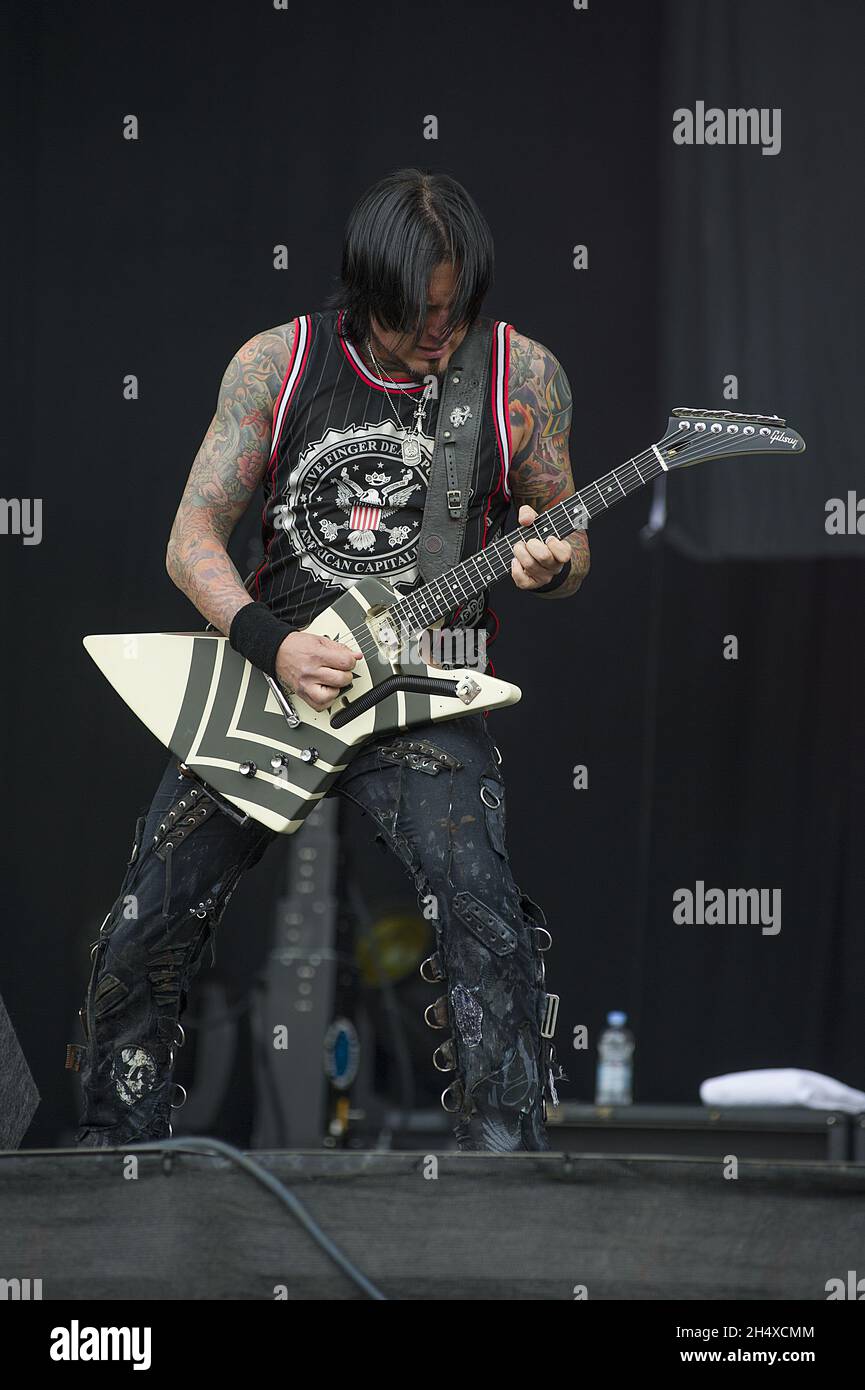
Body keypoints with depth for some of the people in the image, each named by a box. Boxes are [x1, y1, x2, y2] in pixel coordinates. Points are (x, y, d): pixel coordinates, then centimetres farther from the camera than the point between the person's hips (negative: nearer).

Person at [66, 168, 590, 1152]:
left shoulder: (520, 376, -2)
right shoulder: (277, 364, -2)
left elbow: (566, 547, 9)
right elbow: (192, 537, -3)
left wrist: (550, 566, -16)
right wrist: (270, 645, -19)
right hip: (269, 669, 2)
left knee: (480, 907, -26)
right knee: (147, 924, 1)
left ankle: (505, 1162, -18)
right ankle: (113, 1151, 19)